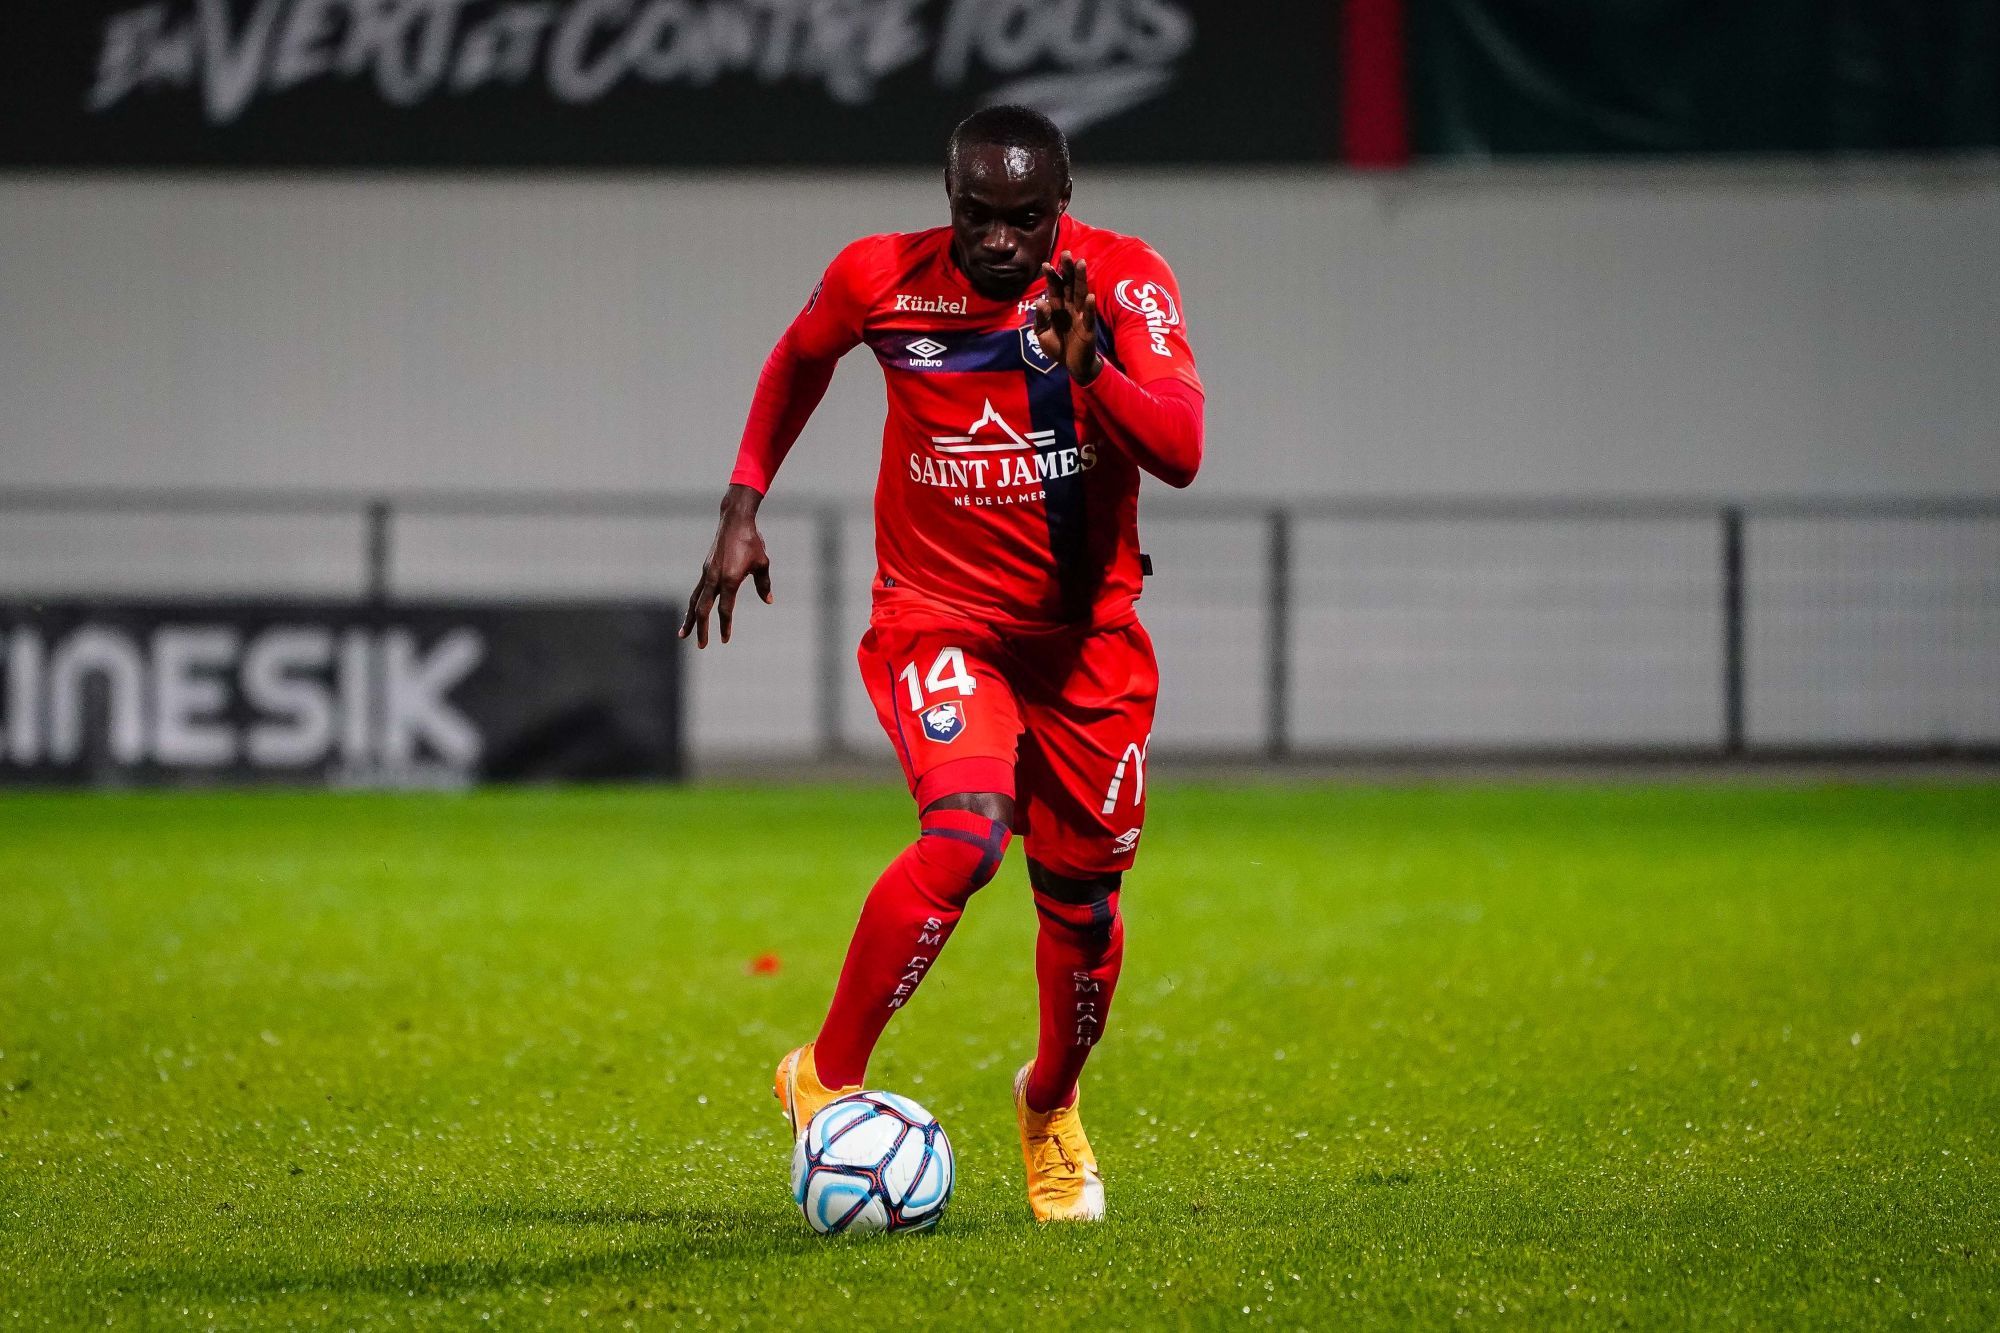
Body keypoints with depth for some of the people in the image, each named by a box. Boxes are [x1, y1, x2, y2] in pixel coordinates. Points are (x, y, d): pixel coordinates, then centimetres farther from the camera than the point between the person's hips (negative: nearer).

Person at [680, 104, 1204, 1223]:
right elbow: (802, 359, 12)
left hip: (1088, 631, 2)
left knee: (1082, 893, 11)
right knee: (967, 834, -28)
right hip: (937, 617, -2)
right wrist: (743, 508, 8)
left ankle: (1052, 1103, 42)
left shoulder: (1124, 282, -14)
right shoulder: (882, 280, -11)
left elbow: (1180, 452, -26)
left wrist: (1088, 368, -42)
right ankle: (828, 1081, -13)